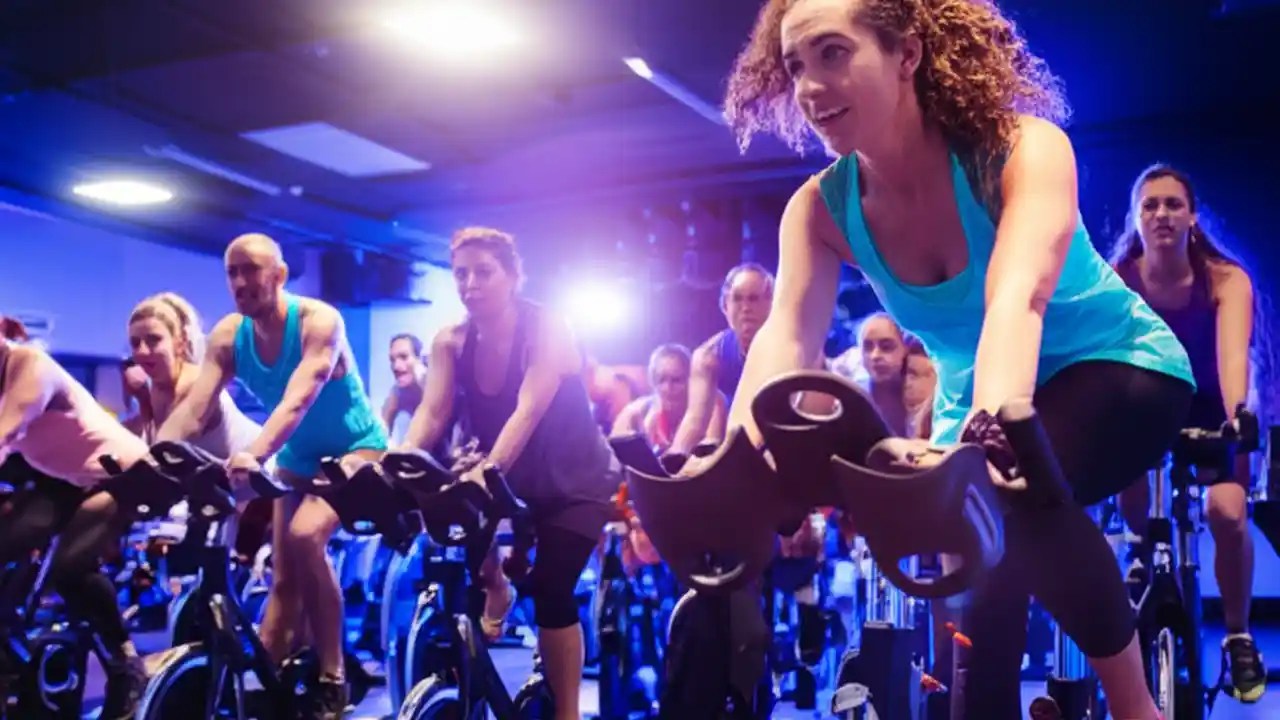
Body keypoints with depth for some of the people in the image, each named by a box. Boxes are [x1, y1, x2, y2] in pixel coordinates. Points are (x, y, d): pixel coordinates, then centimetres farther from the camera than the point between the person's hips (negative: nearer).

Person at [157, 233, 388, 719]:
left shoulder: (319, 320, -24)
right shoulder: (228, 335, -8)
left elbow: (297, 401, -38)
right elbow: (193, 410, -18)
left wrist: (254, 454, -55)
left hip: (356, 447, -6)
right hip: (298, 456, 6)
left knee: (305, 536, -28)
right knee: (284, 578, 4)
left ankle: (332, 680, -18)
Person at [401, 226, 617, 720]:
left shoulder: (547, 330, -24)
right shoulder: (451, 342, -10)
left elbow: (528, 411, -37)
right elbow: (431, 413, -21)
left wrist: (487, 471, -51)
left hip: (574, 482, -5)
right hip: (514, 482, 5)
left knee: (551, 590, -15)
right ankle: (494, 589, 13)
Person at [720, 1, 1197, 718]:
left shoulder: (1022, 148, -27)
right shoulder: (821, 207, -15)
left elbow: (1018, 298, -44)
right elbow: (786, 338, -28)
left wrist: (994, 437, -62)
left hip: (1116, 369, -5)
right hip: (977, 407, 5)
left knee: (1011, 491, -33)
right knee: (985, 588, 6)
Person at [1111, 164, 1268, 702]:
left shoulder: (1226, 278, -25)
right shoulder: (1115, 278, -22)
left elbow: (1234, 353, -40)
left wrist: (1238, 415, -58)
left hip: (1207, 407, -1)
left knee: (1227, 513, -21)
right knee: (1131, 515, -13)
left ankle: (1238, 638, 0)